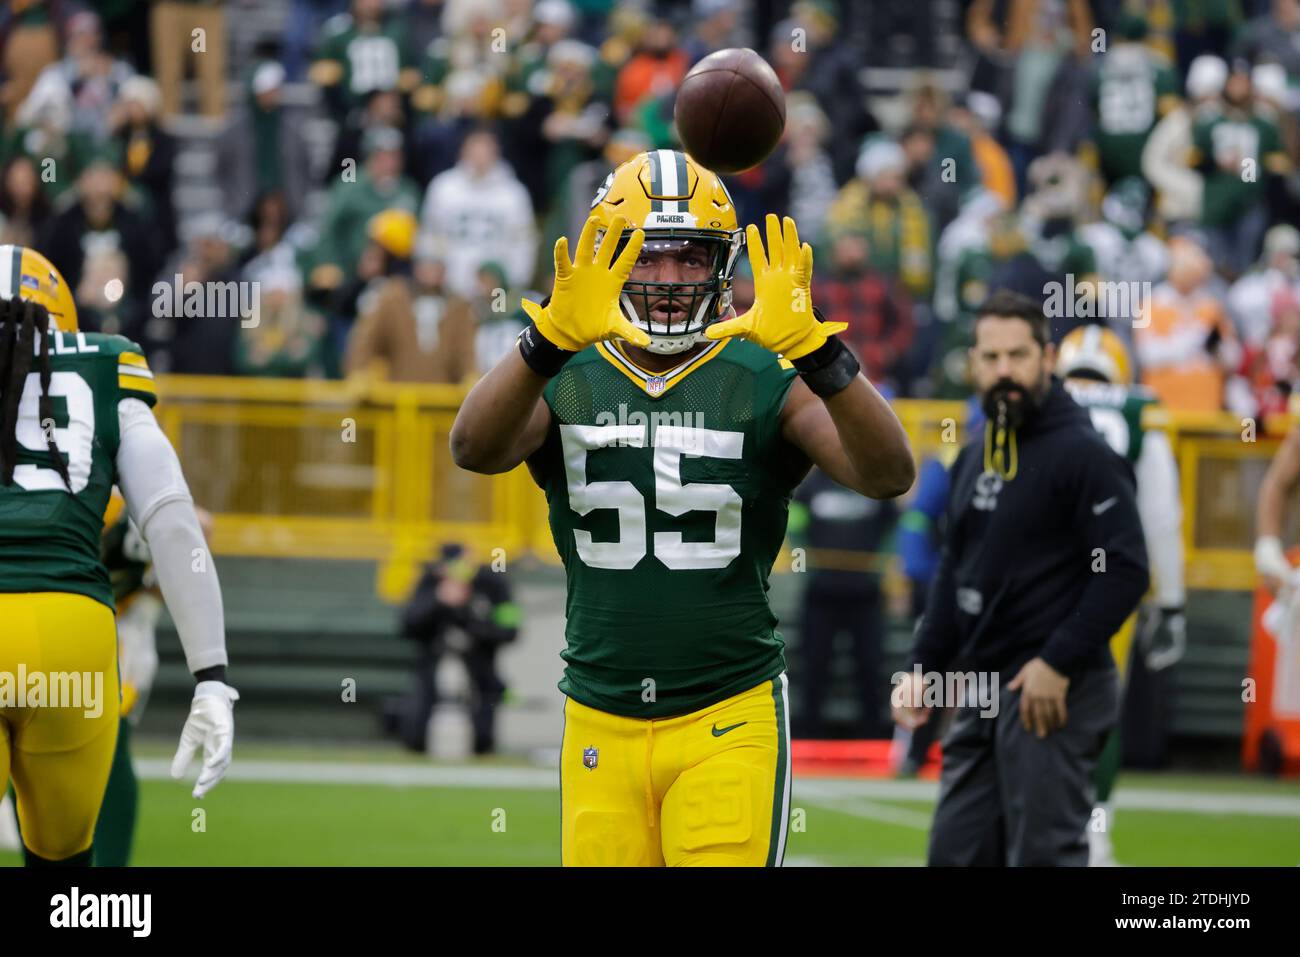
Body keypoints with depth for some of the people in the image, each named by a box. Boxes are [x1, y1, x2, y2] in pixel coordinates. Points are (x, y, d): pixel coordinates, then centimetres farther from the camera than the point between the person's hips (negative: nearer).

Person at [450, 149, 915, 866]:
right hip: (601, 725, 2)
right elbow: (474, 450, -17)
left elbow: (888, 475, -16)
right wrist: (551, 339, -35)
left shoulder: (767, 384, -1)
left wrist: (812, 350, -31)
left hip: (728, 723, -2)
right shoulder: (567, 384, 4)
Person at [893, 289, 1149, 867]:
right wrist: (923, 667, 16)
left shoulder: (1083, 454, -10)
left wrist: (1058, 663, -19)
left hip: (1054, 690, -9)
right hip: (981, 690, 9)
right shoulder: (974, 457, 16)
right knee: (957, 853, 9)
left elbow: (1125, 570, -16)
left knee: (1044, 853, -9)